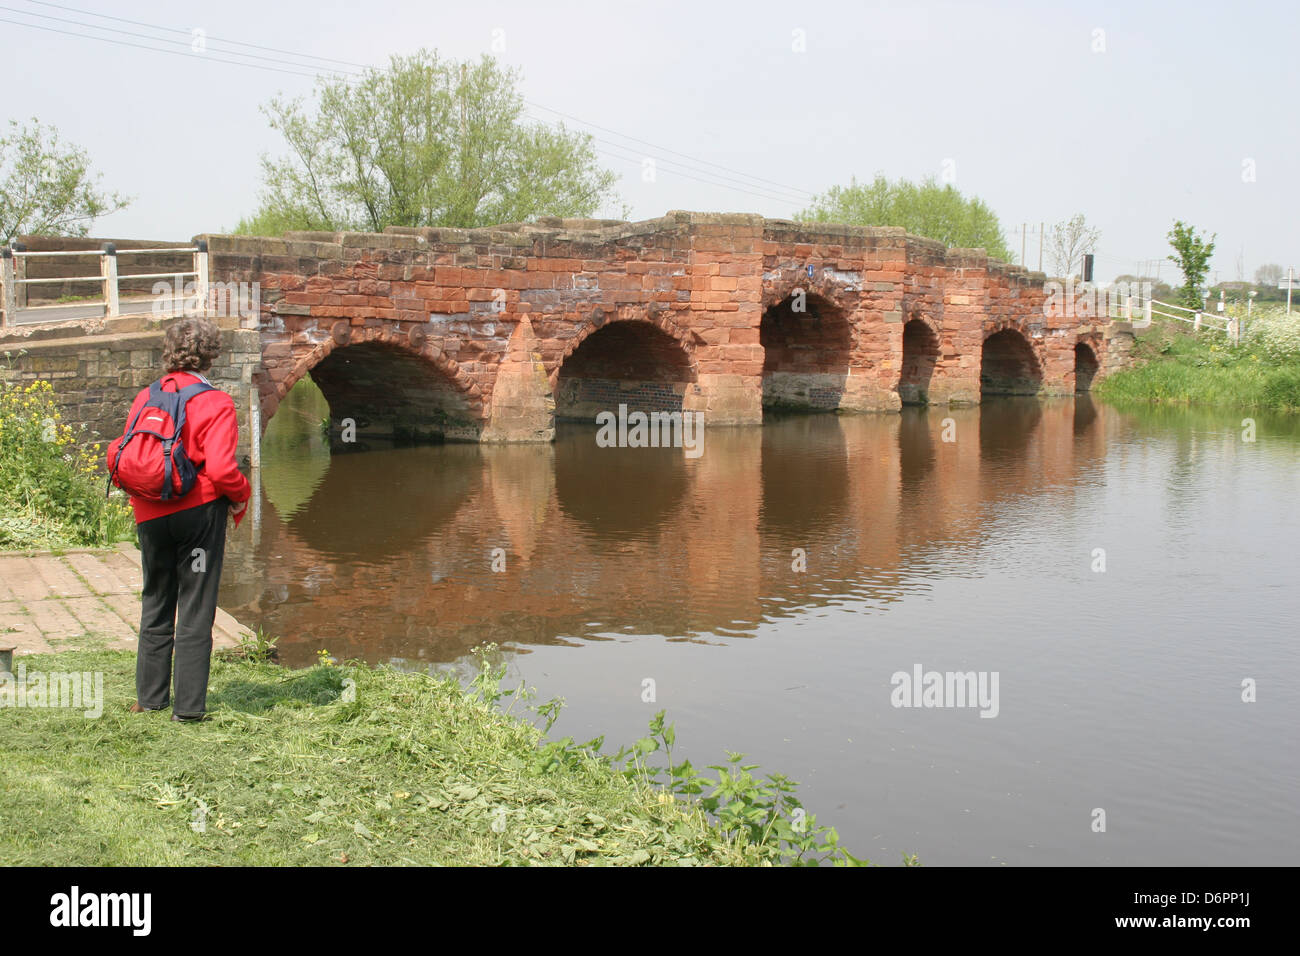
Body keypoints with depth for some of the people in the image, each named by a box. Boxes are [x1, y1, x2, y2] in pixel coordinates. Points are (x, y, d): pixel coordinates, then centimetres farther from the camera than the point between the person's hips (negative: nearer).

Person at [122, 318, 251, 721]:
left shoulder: (145, 398, 4)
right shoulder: (215, 403, -12)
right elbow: (221, 469, -20)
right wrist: (242, 495, -2)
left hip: (149, 516, 5)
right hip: (199, 511, -5)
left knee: (156, 606, 17)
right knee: (195, 610, 3)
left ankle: (150, 696, 24)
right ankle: (189, 706, 6)